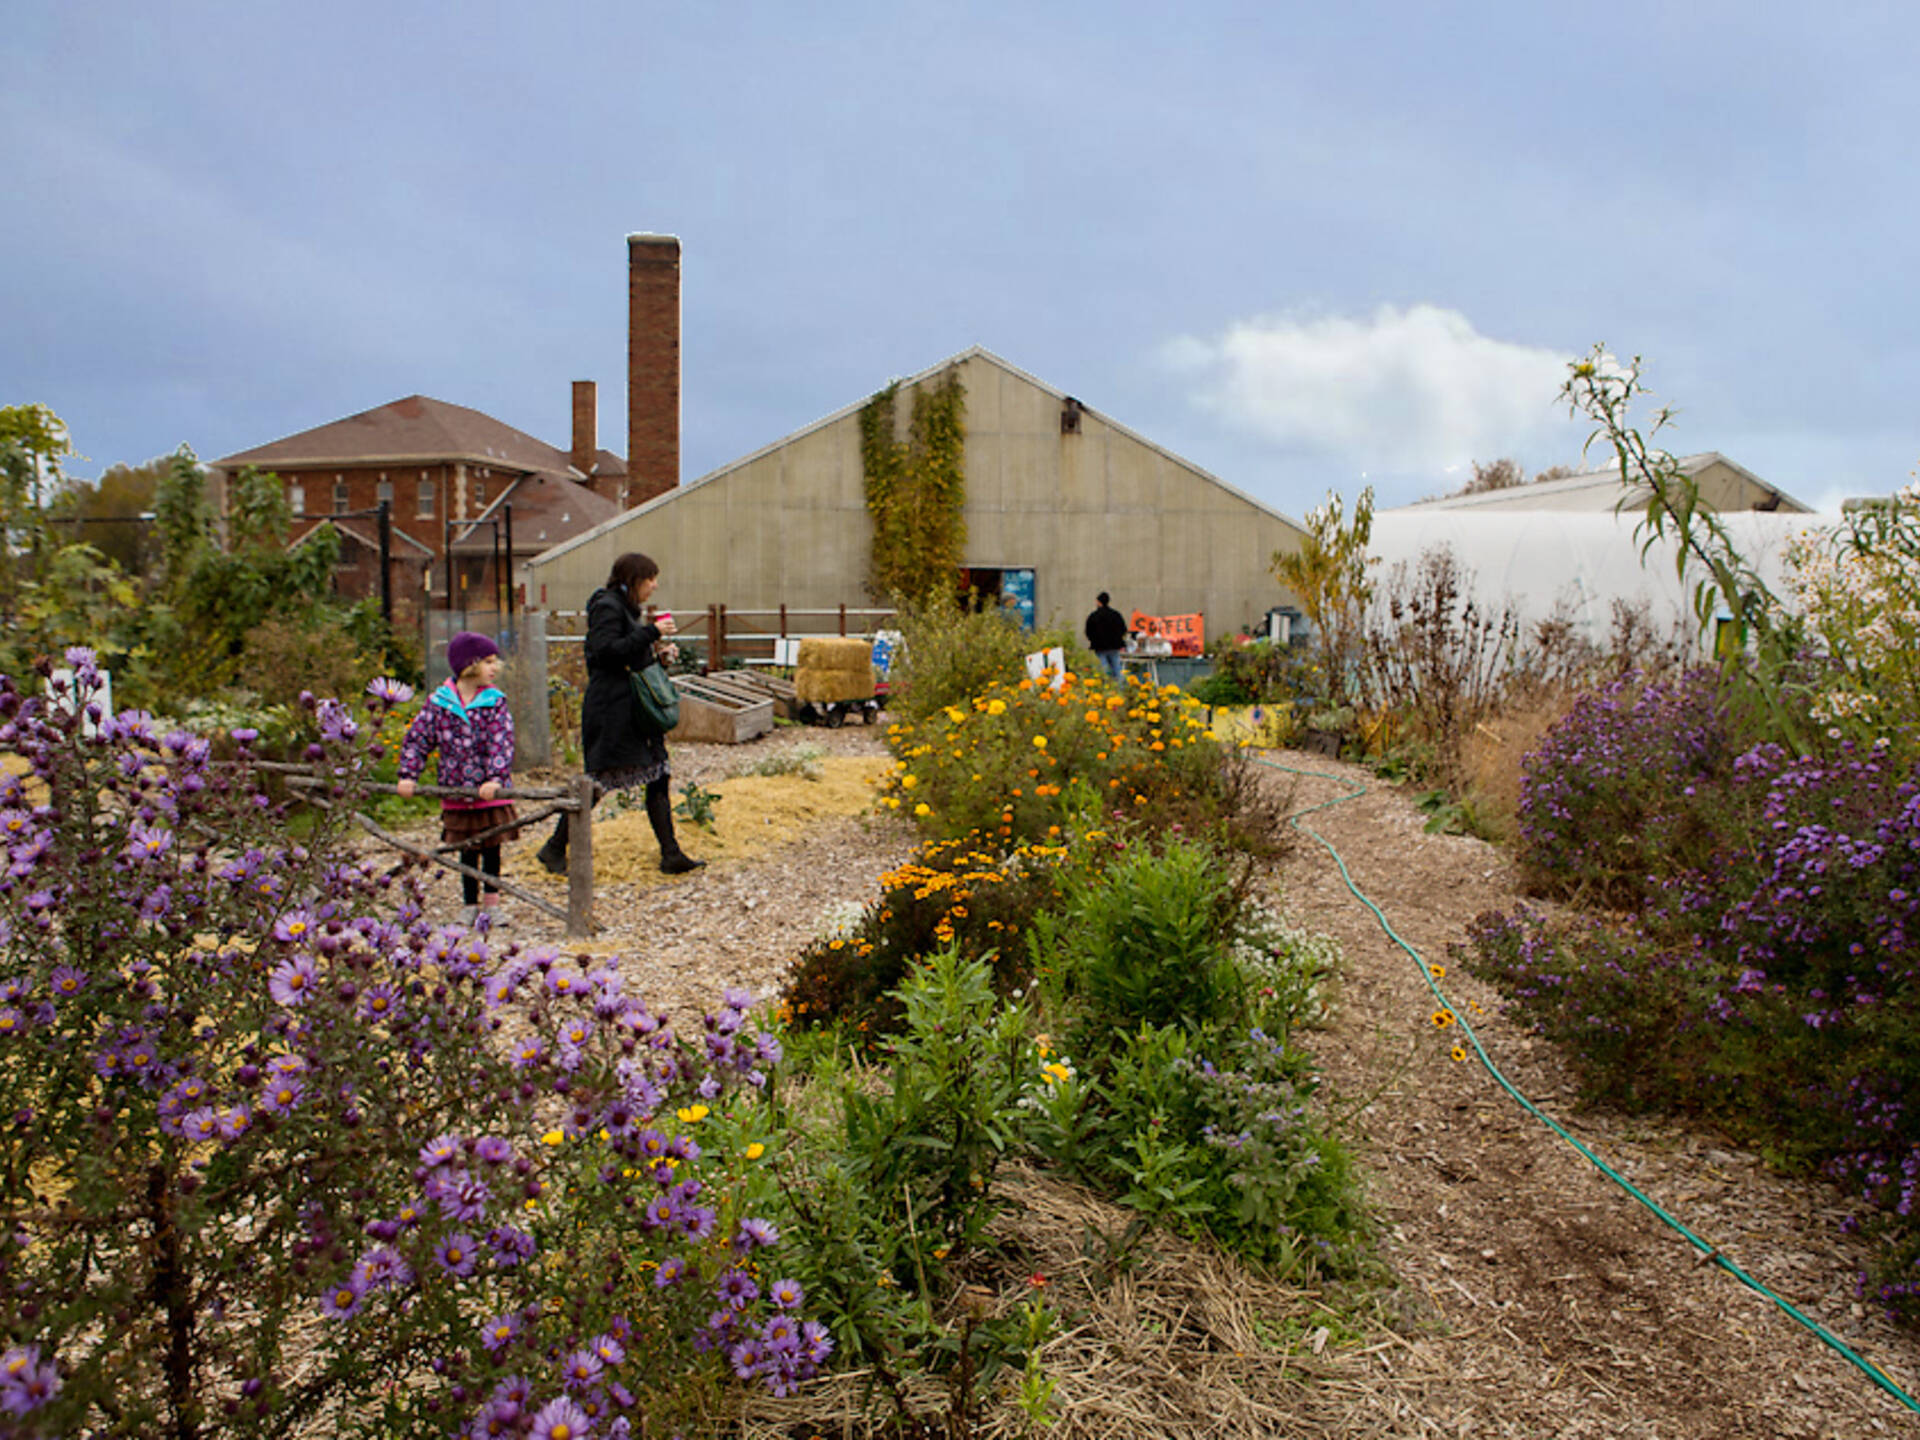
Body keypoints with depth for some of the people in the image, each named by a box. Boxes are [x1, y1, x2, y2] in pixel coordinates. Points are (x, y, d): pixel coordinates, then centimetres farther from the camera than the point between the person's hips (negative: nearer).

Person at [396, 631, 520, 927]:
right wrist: (408, 775, -5)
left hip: (490, 793, -1)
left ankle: (490, 903, 20)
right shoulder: (438, 702, -2)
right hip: (456, 792, 1)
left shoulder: (495, 702, -4)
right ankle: (471, 905, 22)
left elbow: (502, 743, -12)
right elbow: (417, 739, 3)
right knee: (467, 852, 10)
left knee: (491, 848, 7)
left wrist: (495, 778, -25)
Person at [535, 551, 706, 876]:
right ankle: (555, 848, 9)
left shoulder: (630, 609, 19)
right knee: (599, 780, -4)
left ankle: (671, 855, 7)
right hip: (611, 710, -10)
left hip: (637, 709, 10)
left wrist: (656, 653, 8)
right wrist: (651, 633, -21)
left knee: (658, 776, 5)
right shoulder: (607, 607, -11)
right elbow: (606, 651, -23)